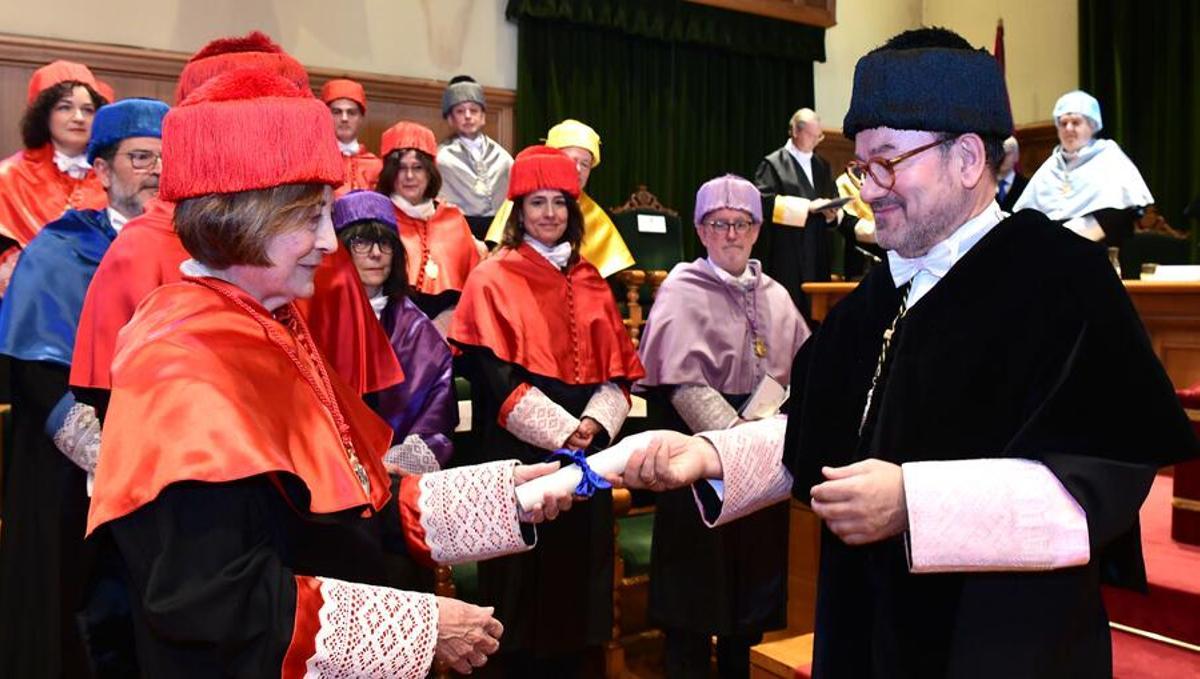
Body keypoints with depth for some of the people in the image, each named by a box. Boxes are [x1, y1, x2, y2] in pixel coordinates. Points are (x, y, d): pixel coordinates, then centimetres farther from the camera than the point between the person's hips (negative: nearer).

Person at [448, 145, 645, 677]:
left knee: (576, 580, 13)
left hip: (586, 454, 5)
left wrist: (596, 421, -12)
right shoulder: (493, 280, -3)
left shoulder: (590, 284, 11)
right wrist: (561, 430, -18)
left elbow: (618, 369, 7)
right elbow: (495, 375, -12)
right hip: (520, 455, -4)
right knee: (527, 588, 4)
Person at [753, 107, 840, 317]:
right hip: (785, 255, -6)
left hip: (817, 254, 6)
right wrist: (807, 206, -18)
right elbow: (765, 201, -15)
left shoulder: (822, 166, 19)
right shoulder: (773, 163, -1)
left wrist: (832, 213, -3)